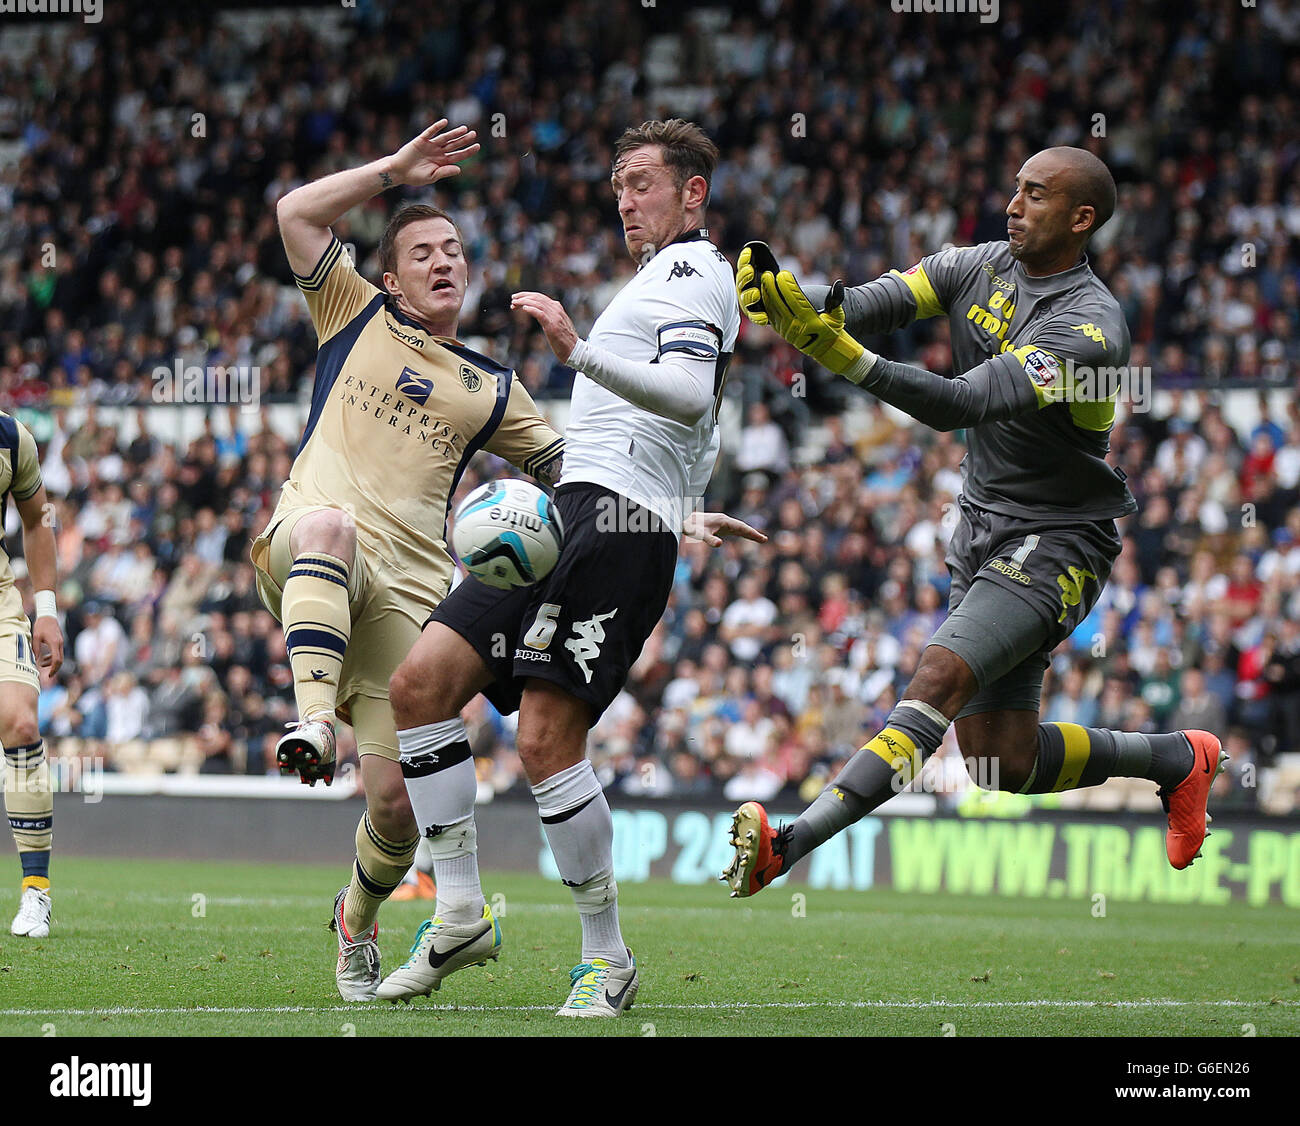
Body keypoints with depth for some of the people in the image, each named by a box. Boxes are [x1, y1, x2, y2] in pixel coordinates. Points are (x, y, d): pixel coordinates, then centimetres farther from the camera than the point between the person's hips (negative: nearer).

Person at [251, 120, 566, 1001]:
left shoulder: (491, 387, 24)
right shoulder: (357, 315, 20)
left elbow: (576, 467, 25)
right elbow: (296, 213, 11)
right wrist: (398, 169, 10)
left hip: (407, 590, 2)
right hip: (308, 553, -2)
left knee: (396, 803, -7)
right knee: (329, 522, -43)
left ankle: (358, 919, 24)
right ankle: (314, 720, -52)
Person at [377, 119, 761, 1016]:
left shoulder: (695, 268, -1)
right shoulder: (661, 280, 31)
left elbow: (689, 395, -21)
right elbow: (700, 436, 38)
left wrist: (580, 351, -31)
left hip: (615, 527, -10)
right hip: (566, 513, 10)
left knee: (546, 739, -17)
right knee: (421, 681, -3)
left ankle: (608, 959, -7)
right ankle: (462, 914, -2)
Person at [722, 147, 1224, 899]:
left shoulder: (1091, 328, -22)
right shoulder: (982, 267, 2)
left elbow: (963, 403, -32)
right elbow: (879, 302, -10)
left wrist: (839, 353, -43)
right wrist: (785, 301, -32)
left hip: (1057, 548, -8)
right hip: (984, 537, 8)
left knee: (940, 678, -28)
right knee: (1004, 764, 7)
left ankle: (787, 847, -38)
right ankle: (1179, 760, 30)